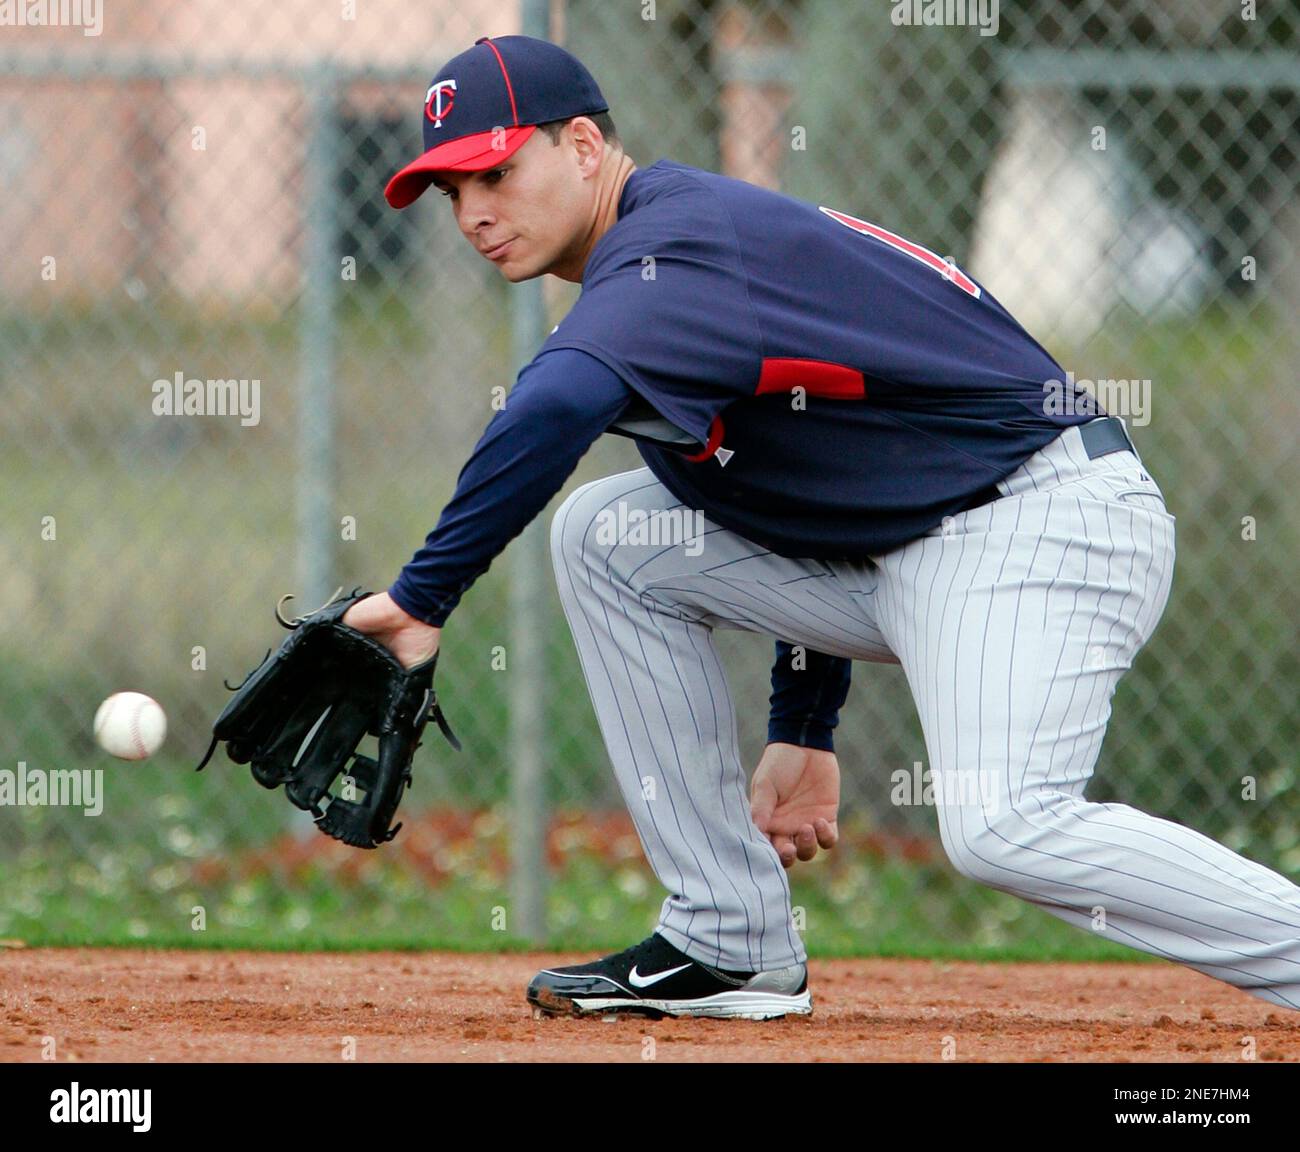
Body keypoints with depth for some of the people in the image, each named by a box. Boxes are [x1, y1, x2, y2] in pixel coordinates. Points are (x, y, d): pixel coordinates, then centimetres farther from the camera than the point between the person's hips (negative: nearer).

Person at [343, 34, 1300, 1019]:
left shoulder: (672, 245, -16)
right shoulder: (690, 240, 16)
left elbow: (552, 411, -37)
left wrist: (422, 599, -33)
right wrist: (805, 732, 24)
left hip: (1045, 524, -10)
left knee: (1003, 828, -31)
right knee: (608, 536, 7)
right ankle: (731, 948, 6)